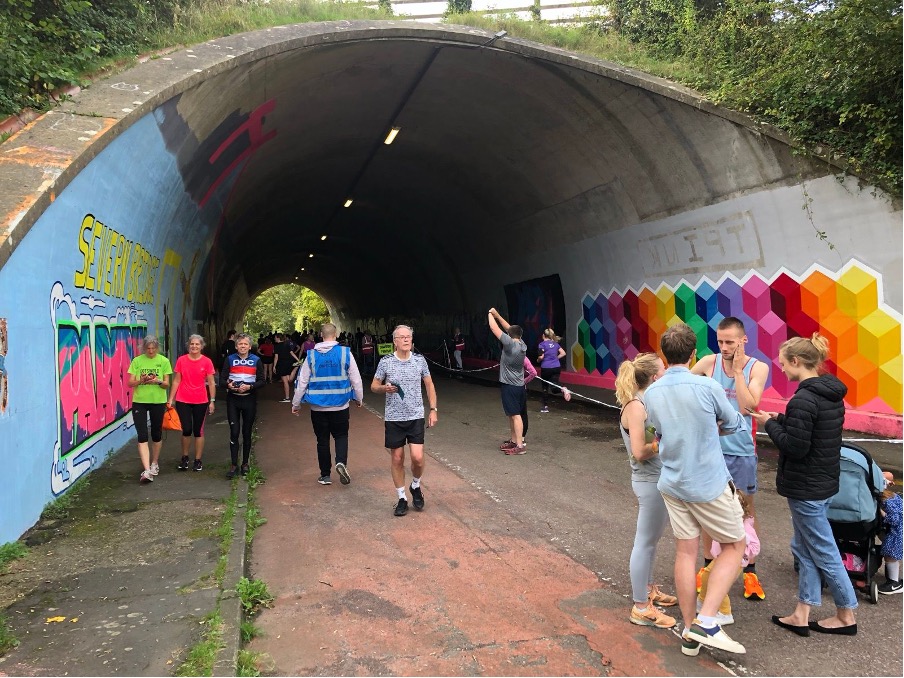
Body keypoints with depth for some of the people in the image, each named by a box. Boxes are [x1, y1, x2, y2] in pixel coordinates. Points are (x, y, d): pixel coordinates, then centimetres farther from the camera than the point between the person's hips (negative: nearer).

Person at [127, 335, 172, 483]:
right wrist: (141, 381, -20)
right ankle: (147, 470, -11)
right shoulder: (137, 361, 1)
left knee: (156, 434, 13)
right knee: (142, 436, -8)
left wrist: (158, 381, -21)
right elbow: (130, 383, 0)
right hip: (139, 401, 0)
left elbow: (167, 384, 0)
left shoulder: (164, 361, -1)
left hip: (158, 401, 0)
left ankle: (154, 464, 34)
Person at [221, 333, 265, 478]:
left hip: (249, 400, 0)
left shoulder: (256, 360, 3)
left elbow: (262, 381, -1)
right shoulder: (230, 359, 5)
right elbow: (222, 379, 3)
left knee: (247, 433, 7)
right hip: (233, 400, 0)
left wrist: (249, 387, -17)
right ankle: (234, 464, 3)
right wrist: (228, 385, -19)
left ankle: (245, 463, 19)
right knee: (234, 432, -4)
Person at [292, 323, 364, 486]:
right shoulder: (345, 353, -6)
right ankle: (341, 462, -11)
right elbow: (356, 379, -1)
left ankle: (325, 475, 16)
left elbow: (302, 381, 1)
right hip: (340, 405, -1)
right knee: (341, 435, 14)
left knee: (322, 440, 11)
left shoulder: (311, 355, -2)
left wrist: (296, 403, 11)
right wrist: (359, 398, 13)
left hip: (318, 406, 1)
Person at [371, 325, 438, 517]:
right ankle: (402, 498, 22)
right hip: (393, 418, 0)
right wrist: (384, 388, -18)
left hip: (416, 417, 0)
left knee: (418, 458, -9)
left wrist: (433, 410, 3)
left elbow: (429, 385, 9)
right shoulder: (386, 361, -5)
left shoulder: (419, 360, -1)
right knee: (397, 459, 6)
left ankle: (416, 486, 22)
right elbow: (373, 386, 4)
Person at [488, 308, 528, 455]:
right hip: (520, 386, 8)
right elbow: (509, 328, 17)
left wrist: (490, 315, 5)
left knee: (515, 415, -8)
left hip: (510, 386, -8)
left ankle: (520, 445, -8)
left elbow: (494, 328, -11)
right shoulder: (522, 344, 5)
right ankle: (514, 441, 21)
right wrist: (497, 315, 17)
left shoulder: (510, 343, -16)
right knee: (512, 415, 15)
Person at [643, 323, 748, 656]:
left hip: (672, 484, 5)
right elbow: (734, 424, 0)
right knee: (734, 546, 12)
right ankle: (706, 621, 2)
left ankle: (690, 633, 21)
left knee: (685, 552, 13)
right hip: (709, 484, -5)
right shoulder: (707, 386, -16)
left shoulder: (651, 394, -3)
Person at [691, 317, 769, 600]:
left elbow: (749, 405, -19)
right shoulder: (709, 362, -5)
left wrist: (737, 371, -18)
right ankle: (707, 565, 29)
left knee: (747, 509, 9)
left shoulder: (758, 368, -8)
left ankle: (750, 572, 23)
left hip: (741, 450, -1)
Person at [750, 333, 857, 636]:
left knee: (822, 551, 7)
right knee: (805, 547, 16)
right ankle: (801, 616, 23)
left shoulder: (803, 399, -24)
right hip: (825, 481, 10)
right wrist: (782, 420, 6)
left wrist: (770, 424, -11)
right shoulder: (832, 393, 6)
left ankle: (847, 615, 23)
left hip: (806, 487, -10)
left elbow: (795, 447, -24)